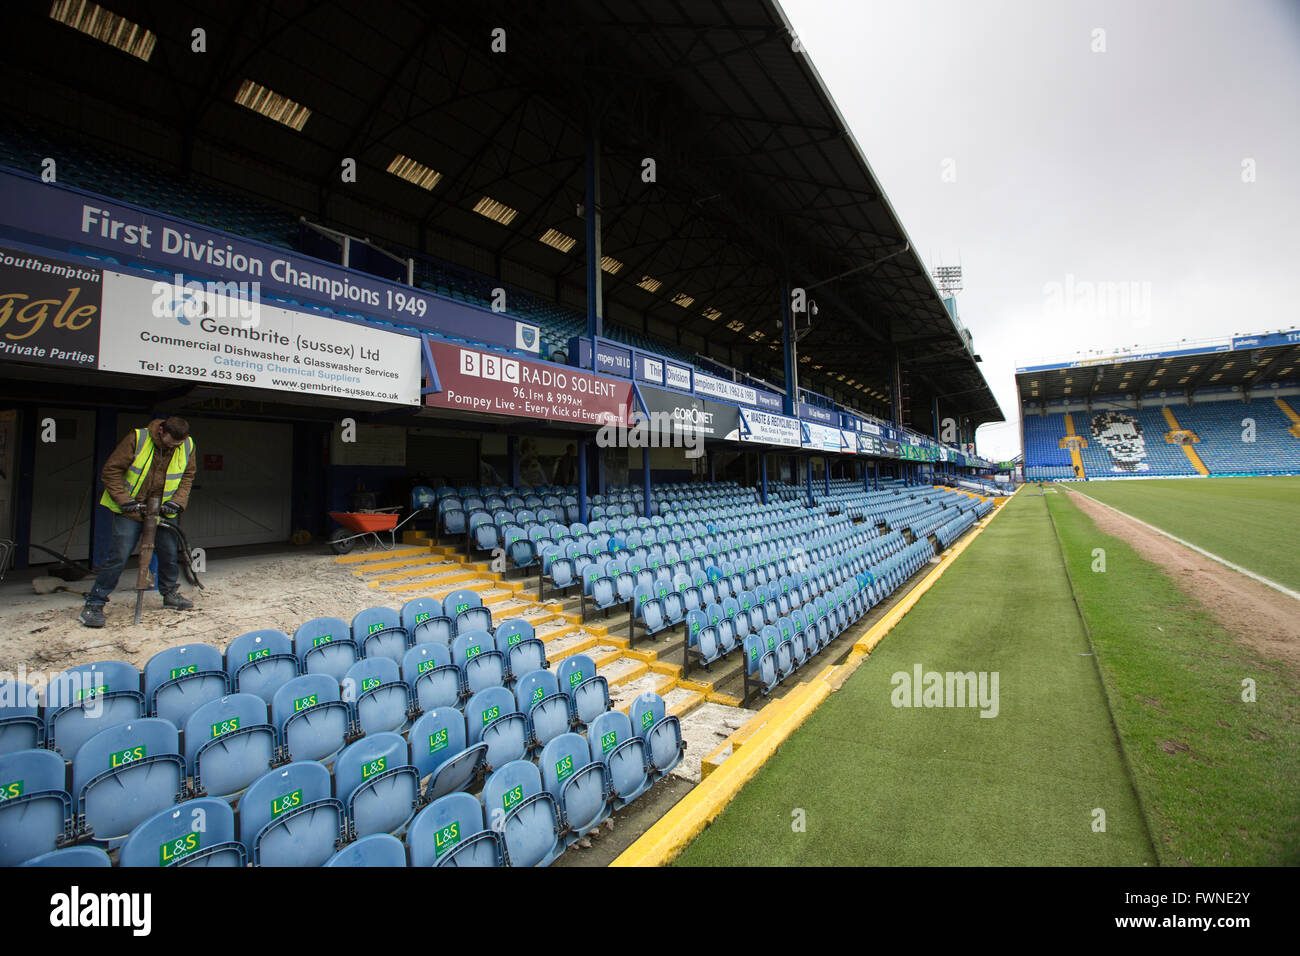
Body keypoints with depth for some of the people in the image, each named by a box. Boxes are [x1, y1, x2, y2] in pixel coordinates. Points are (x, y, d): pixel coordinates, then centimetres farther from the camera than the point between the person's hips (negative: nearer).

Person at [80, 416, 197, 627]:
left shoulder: (188, 447, -3)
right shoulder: (137, 438, -15)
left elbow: (187, 477, 8)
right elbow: (111, 471, -9)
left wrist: (177, 502, -6)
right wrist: (125, 501, -16)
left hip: (162, 511, 4)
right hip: (130, 510, -4)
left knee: (169, 554, 9)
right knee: (119, 556, -9)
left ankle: (170, 594, 29)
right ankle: (94, 604, 3)